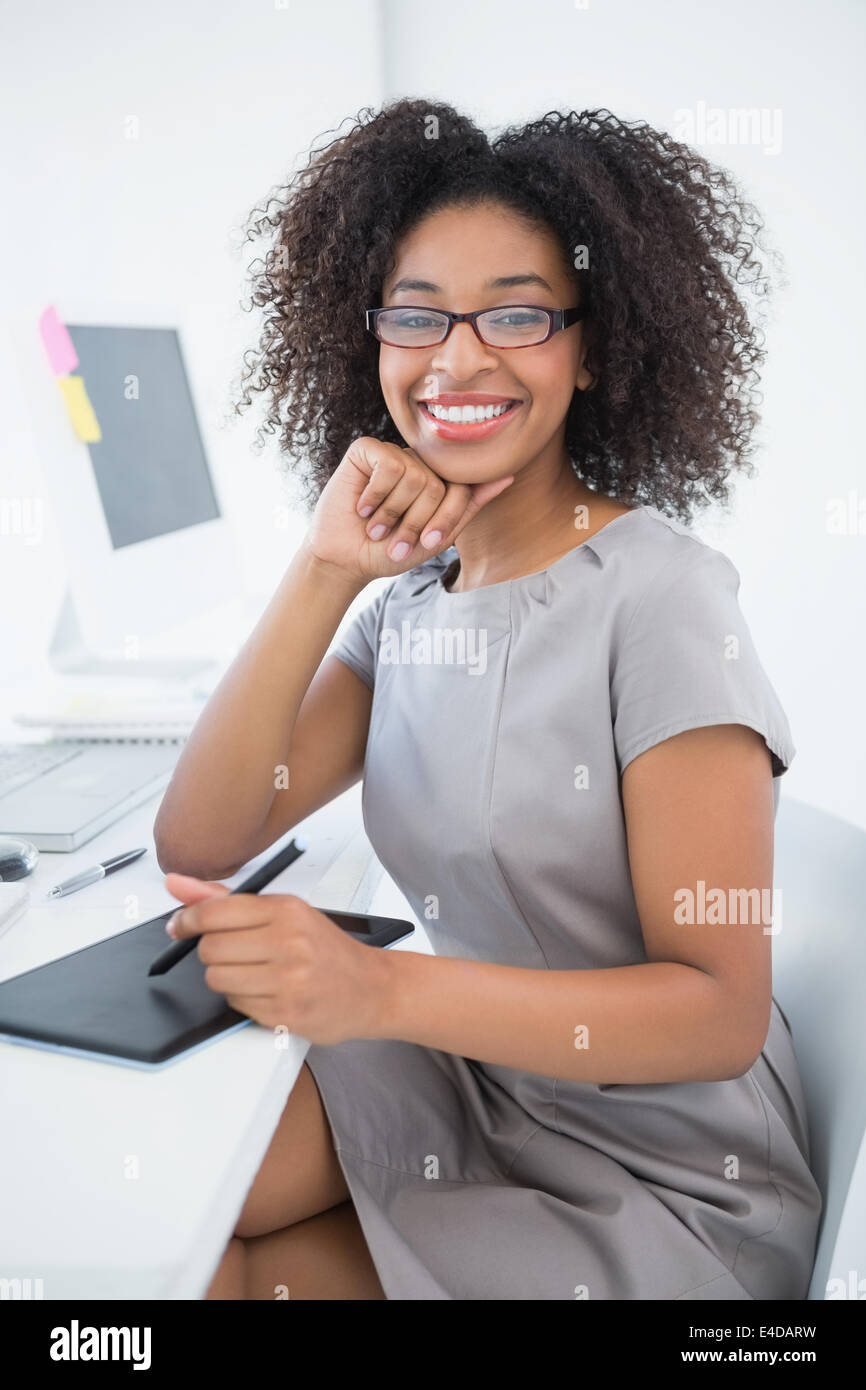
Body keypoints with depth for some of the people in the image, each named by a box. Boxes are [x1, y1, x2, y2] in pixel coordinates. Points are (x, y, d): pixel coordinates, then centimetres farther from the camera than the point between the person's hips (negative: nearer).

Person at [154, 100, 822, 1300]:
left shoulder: (660, 596, -20)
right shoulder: (410, 594, 0)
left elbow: (722, 1012, -21)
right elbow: (196, 849, -9)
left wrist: (384, 989, -34)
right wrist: (322, 573, -19)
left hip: (657, 1191, -5)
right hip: (458, 1088, 5)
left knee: (204, 1273, -12)